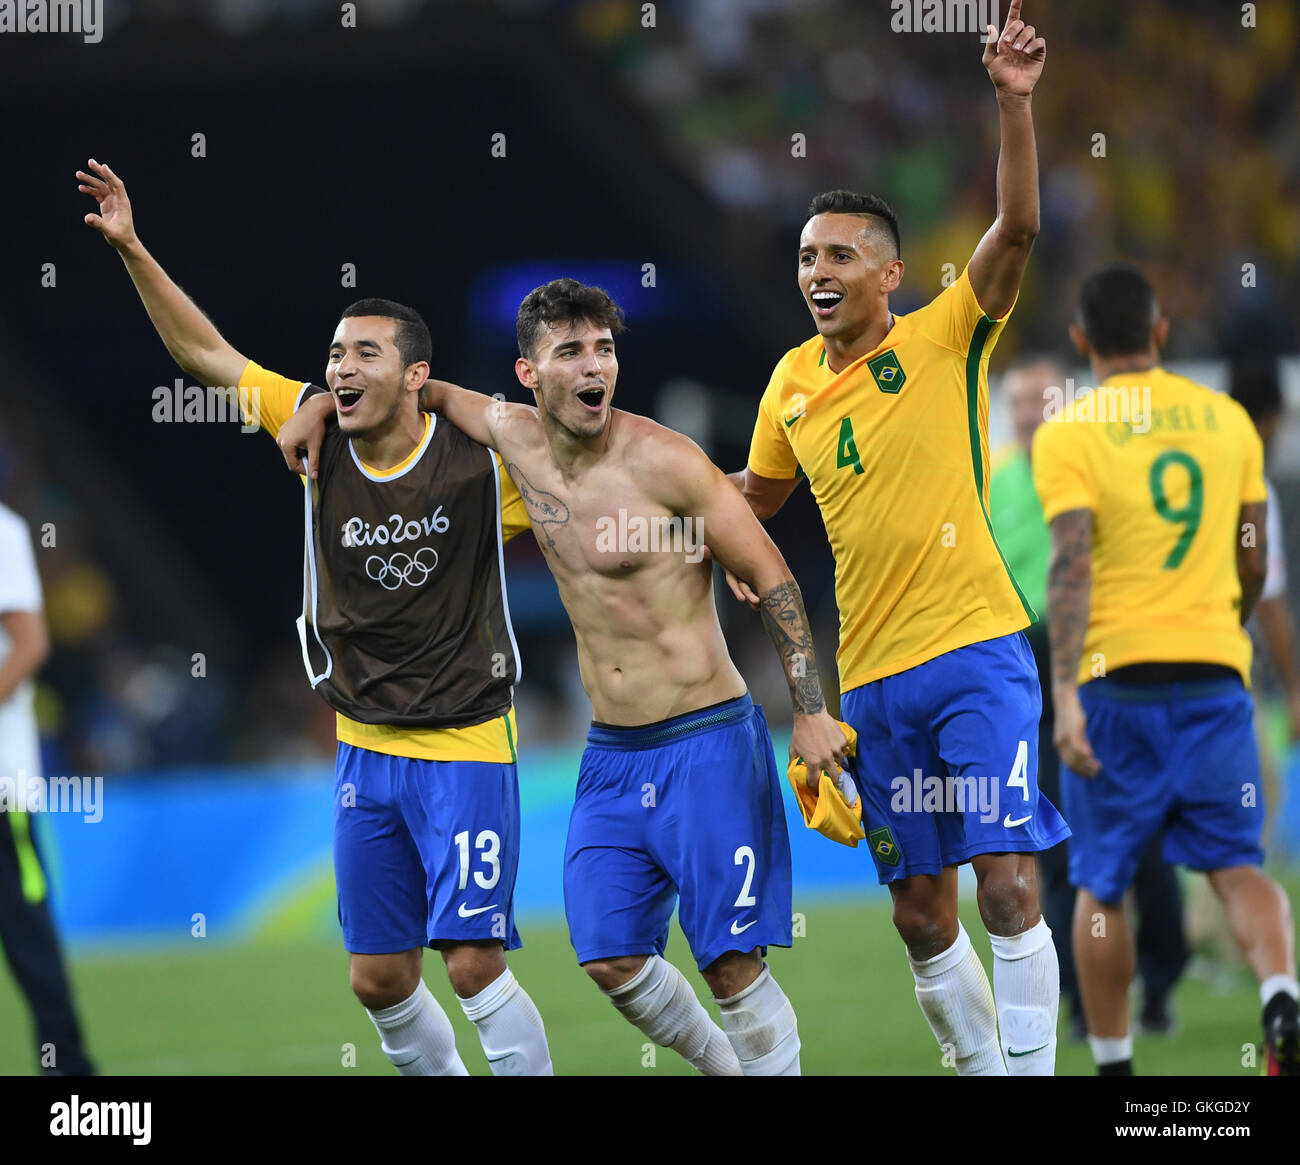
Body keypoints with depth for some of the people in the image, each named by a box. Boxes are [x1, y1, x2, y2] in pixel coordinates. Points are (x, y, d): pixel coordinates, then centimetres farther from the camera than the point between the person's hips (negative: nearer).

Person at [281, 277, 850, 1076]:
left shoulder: (661, 461, -14)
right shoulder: (517, 437, 3)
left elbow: (772, 577, -9)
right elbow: (427, 391, 25)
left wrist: (811, 711, -13)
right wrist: (323, 404, 15)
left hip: (706, 744, -6)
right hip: (610, 755, 6)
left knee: (734, 963, -9)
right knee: (612, 958, 3)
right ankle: (719, 1066, 25)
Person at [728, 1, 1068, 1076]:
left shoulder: (945, 342, -4)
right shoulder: (793, 382, 10)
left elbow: (1017, 231, -18)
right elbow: (759, 489, 28)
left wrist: (1014, 105, -30)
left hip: (975, 652, -5)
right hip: (872, 675, 5)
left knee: (1006, 884, -15)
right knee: (921, 915, 7)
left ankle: (1032, 1073, -10)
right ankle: (981, 1069, 20)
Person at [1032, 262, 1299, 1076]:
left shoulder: (1068, 435, -4)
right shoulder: (1227, 419, 9)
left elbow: (1072, 565, -16)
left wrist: (1066, 696, -21)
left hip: (1118, 675, -2)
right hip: (1215, 672, 3)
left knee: (1102, 886, 10)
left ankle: (1114, 1066, 13)